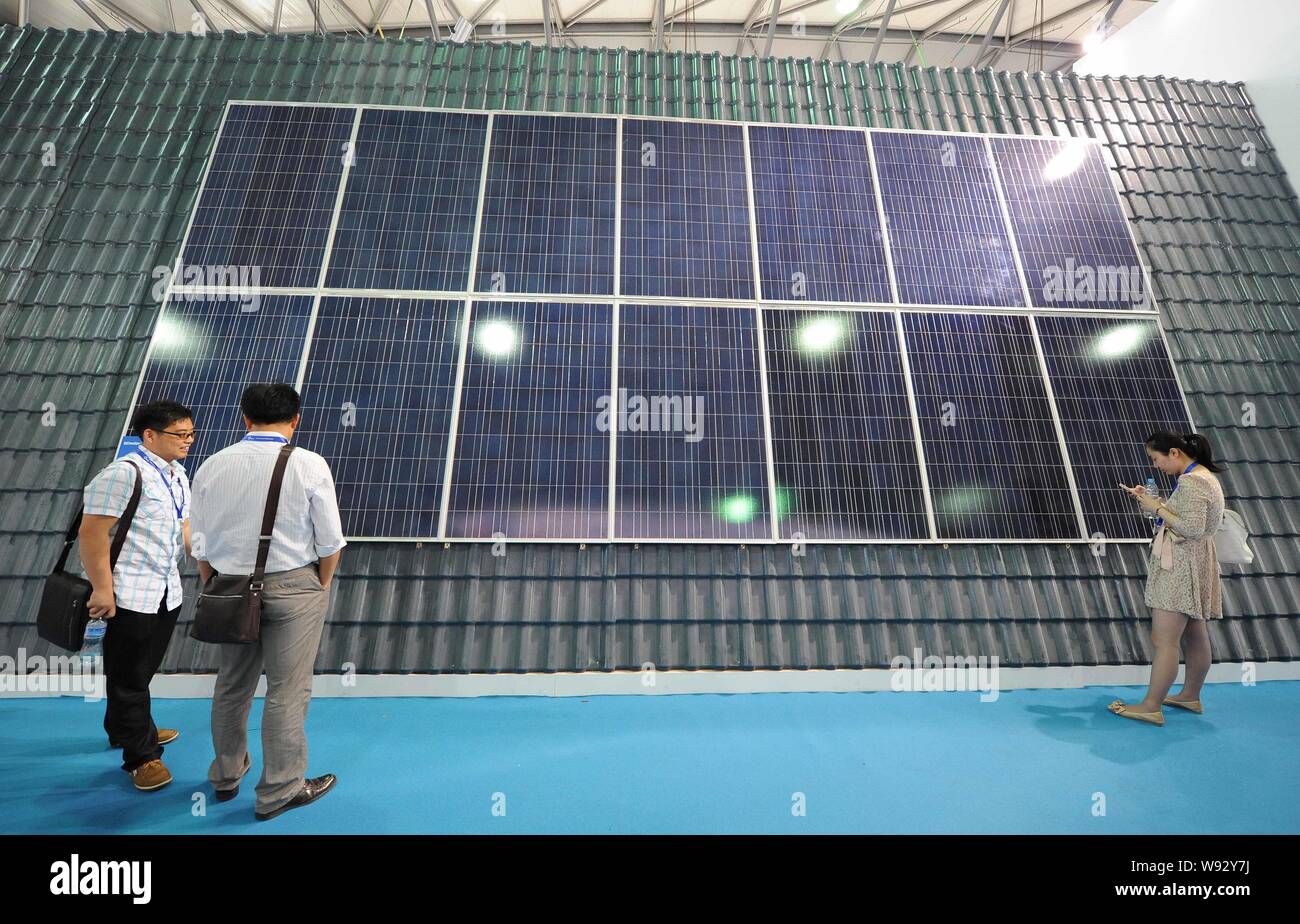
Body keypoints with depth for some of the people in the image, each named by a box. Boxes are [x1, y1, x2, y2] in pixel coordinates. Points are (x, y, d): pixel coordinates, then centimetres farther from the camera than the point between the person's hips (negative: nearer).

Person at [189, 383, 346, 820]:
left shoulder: (211, 467, 0)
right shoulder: (309, 465, -12)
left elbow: (201, 545, 5)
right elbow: (330, 541, -10)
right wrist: (321, 586, 5)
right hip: (293, 586, -5)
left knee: (232, 686, 22)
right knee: (287, 691, 8)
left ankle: (226, 775, 42)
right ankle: (279, 791, 23)